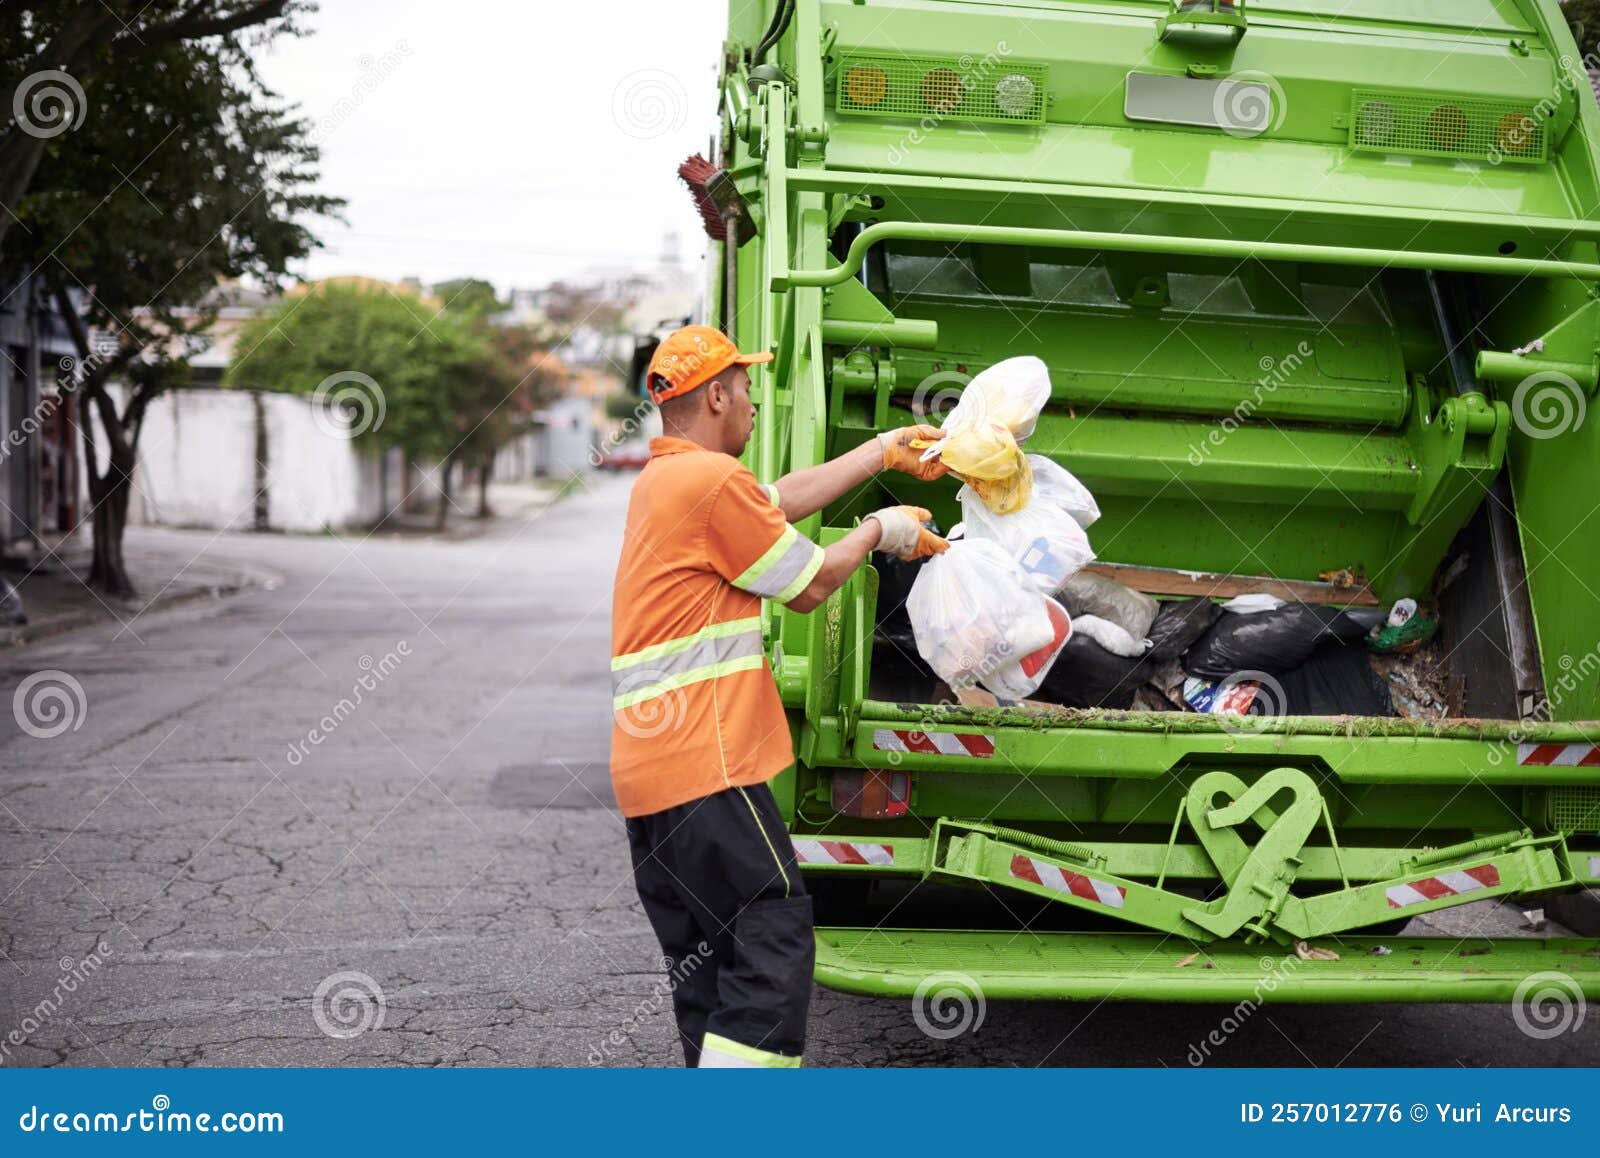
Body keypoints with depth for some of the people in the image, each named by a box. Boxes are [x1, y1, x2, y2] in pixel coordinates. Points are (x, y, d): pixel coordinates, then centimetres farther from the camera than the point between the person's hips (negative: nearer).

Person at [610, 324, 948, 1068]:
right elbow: (810, 585, -4)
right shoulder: (713, 480, -12)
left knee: (706, 965, 14)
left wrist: (884, 451, 34)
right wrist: (879, 531, 14)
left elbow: (784, 498, 28)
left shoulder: (662, 479, 18)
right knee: (774, 940, -8)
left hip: (647, 767, 10)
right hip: (705, 763, -10)